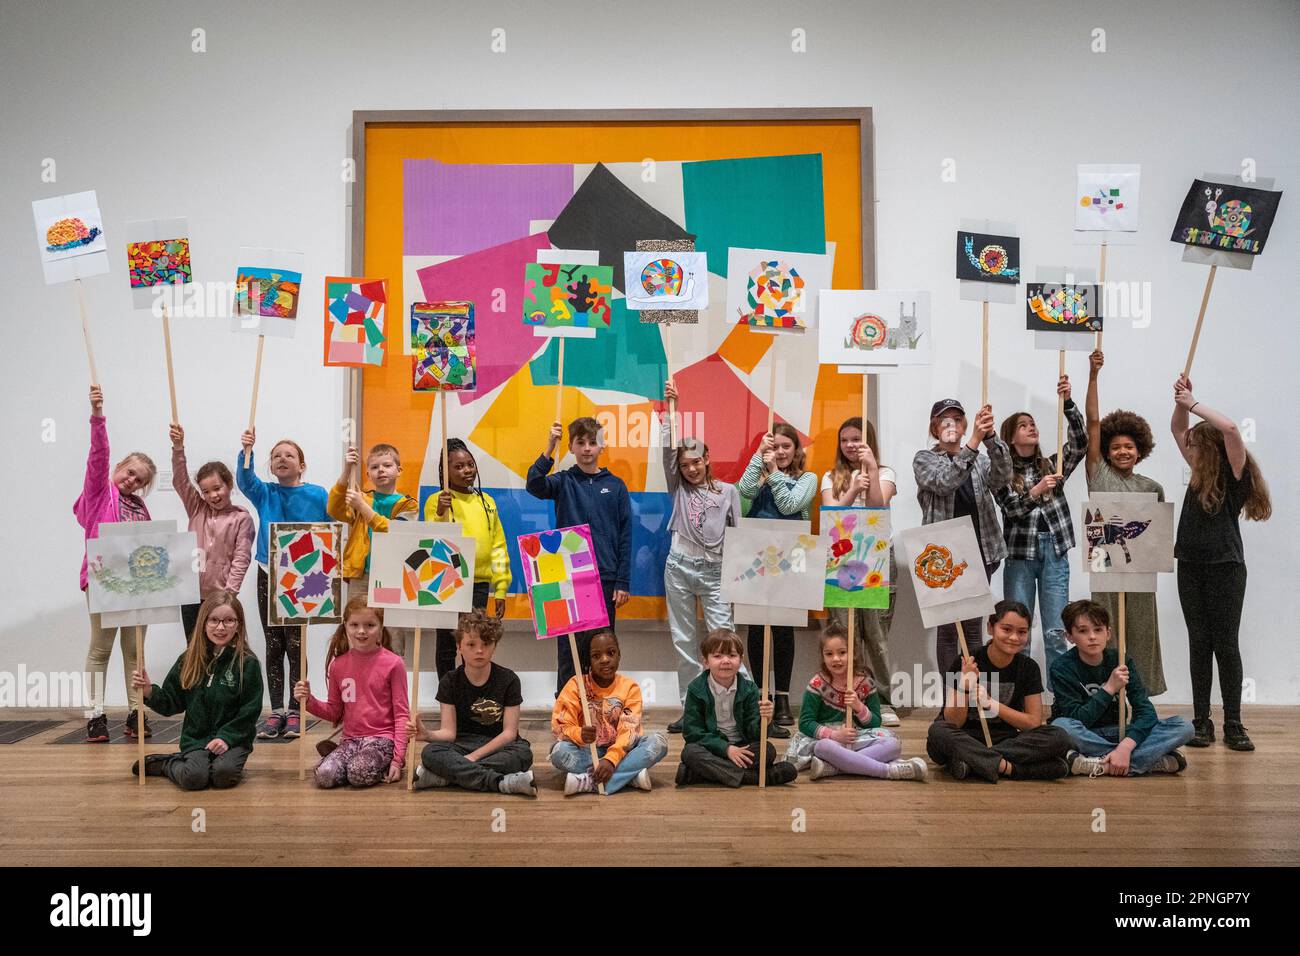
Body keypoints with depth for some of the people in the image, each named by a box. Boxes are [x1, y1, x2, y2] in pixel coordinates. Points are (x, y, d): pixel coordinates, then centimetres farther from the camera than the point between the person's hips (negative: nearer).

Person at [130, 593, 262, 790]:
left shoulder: (247, 663, -7)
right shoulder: (189, 660, 4)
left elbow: (250, 711, -7)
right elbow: (171, 703, 9)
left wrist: (227, 737, -16)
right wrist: (150, 692, -8)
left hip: (233, 739, -2)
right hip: (195, 739, 2)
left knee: (224, 775, -30)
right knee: (193, 778, -23)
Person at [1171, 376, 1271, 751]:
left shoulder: (1234, 473, -6)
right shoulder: (1201, 473, 11)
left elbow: (1230, 428, -22)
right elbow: (1178, 429, 20)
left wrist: (1192, 403, -14)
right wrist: (1182, 401, 6)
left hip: (1225, 565, -6)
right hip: (1191, 566, 6)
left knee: (1226, 645, -2)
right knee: (1199, 644, 6)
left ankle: (1233, 725, 6)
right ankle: (1201, 722, 10)